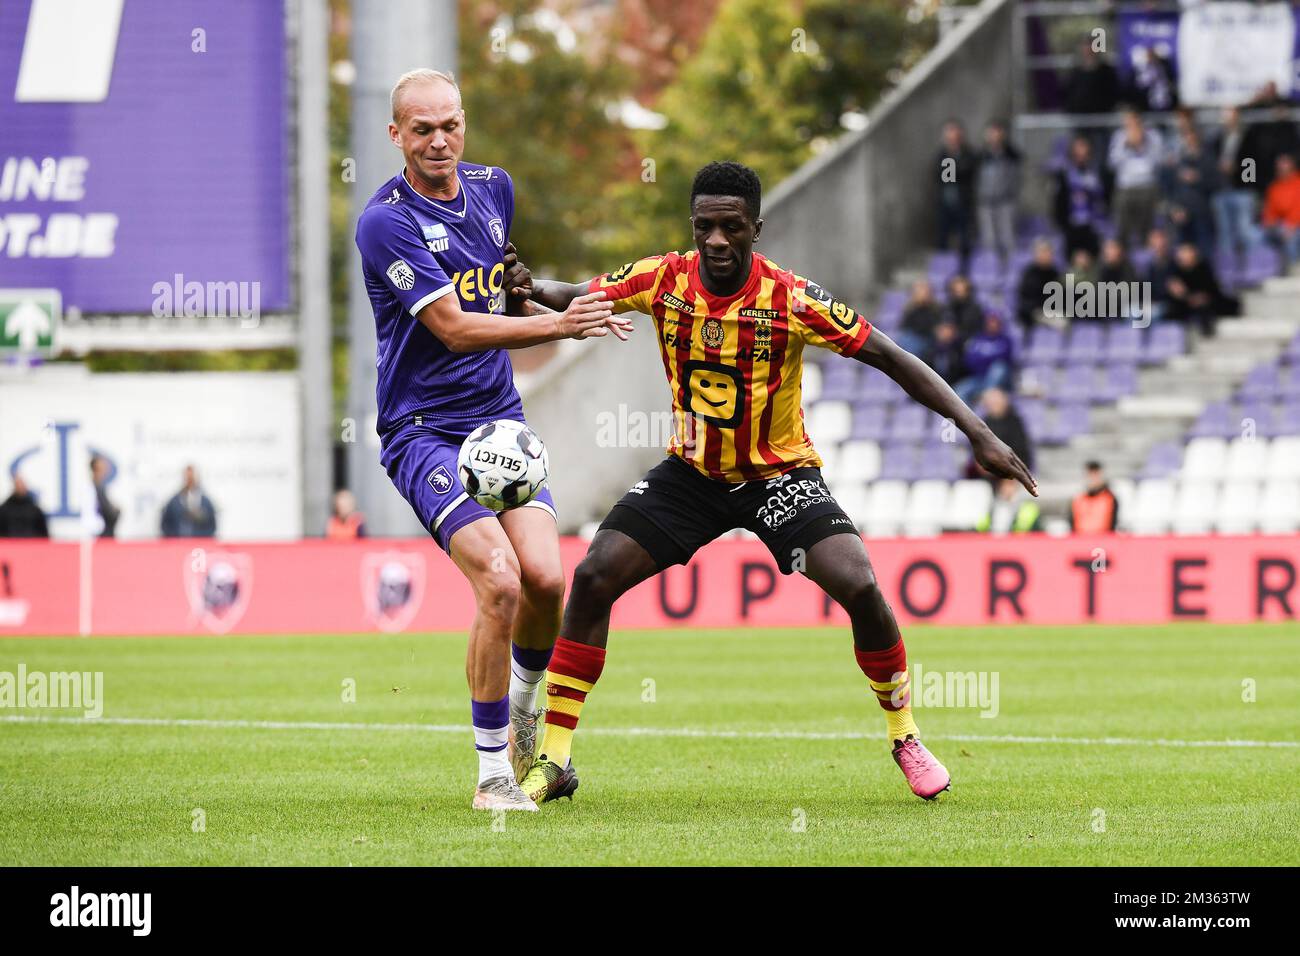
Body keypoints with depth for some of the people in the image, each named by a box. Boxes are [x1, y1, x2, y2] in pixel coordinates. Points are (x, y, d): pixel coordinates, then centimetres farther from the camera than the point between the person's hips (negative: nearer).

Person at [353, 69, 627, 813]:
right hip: (424, 433, -6)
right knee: (500, 583, -22)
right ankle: (494, 773, -8)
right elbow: (456, 328, -21)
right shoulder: (387, 221, -14)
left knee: (547, 577, -12)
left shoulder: (494, 188, 9)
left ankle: (524, 708, 21)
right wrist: (558, 325, -28)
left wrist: (523, 288, 7)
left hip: (500, 420, 6)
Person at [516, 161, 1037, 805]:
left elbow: (889, 357, -18)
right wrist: (528, 288, -26)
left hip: (779, 472, -3)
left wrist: (977, 433, -23)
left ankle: (905, 737, 3)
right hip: (692, 470, 3)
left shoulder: (791, 299, -22)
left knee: (859, 586, -22)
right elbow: (573, 299, -1)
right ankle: (553, 761, -1)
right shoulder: (663, 280, -14)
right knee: (593, 577, -12)